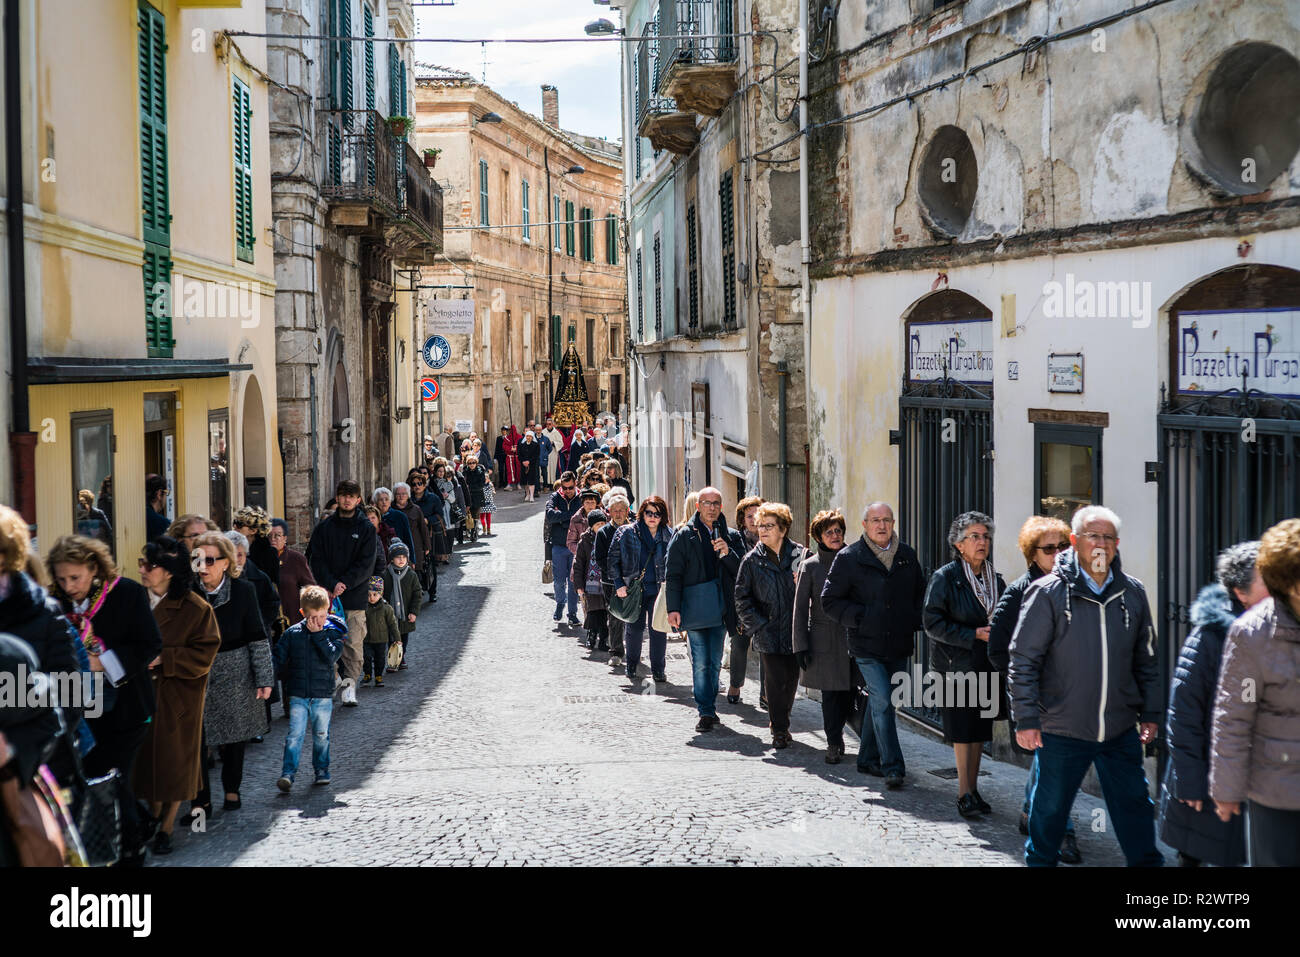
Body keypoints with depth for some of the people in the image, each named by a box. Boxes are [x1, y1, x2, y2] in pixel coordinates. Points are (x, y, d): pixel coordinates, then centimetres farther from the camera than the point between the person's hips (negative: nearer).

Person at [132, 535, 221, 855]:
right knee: (147, 755, 12)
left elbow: (204, 655, -14)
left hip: (178, 697, -4)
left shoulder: (196, 609, -14)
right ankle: (154, 817, 31)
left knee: (175, 760, 5)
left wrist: (163, 659, -20)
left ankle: (167, 828, 19)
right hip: (142, 693, 4)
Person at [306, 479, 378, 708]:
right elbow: (316, 560, 2)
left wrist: (345, 583, -14)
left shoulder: (366, 528, 3)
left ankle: (350, 683, 2)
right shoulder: (324, 527, 8)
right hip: (327, 594, 1)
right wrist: (331, 585, -12)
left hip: (355, 595, -1)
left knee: (353, 642, -4)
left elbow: (366, 564, -3)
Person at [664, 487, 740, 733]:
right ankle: (706, 712, -2)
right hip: (696, 608, -3)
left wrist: (727, 554, -11)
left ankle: (709, 708, 21)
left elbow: (739, 570, 9)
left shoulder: (727, 535, 11)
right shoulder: (685, 535, 1)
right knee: (701, 663, -6)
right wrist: (673, 608, -9)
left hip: (720, 608, 4)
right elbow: (672, 574, -2)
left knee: (714, 663, 9)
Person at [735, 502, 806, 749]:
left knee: (792, 678, 8)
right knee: (776, 679, -7)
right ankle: (779, 729, 6)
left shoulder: (799, 554, 2)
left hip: (795, 629, 2)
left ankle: (780, 720, 29)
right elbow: (742, 599, 2)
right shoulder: (752, 560, 0)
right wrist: (759, 625, -5)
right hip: (769, 633, -2)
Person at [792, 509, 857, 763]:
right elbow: (800, 607, 0)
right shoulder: (810, 566, 0)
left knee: (850, 691, 4)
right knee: (830, 693, -2)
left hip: (852, 636, 2)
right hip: (824, 638, -2)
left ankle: (836, 731, 28)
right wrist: (801, 645, -5)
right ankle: (833, 744, 9)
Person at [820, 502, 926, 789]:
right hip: (867, 647, -5)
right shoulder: (848, 557, -5)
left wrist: (915, 621, 6)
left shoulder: (907, 555, 9)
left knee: (879, 702, 13)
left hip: (898, 646, 5)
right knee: (883, 702, -13)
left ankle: (868, 759, 27)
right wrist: (859, 618, -13)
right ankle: (893, 767, -11)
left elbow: (920, 593, 22)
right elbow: (830, 600, -2)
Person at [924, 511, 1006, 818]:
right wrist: (974, 635, -16)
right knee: (963, 730, -4)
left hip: (986, 665, 5)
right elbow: (932, 622, -12)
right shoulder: (945, 577, -7)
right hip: (957, 664, -5)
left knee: (980, 729, 9)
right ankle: (964, 793, 3)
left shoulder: (995, 579, 11)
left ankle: (973, 790, 19)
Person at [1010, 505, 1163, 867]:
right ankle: (1040, 861, 30)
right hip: (1061, 731, -3)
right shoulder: (1049, 593, -9)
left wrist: (1150, 713, 11)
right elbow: (1023, 661, -7)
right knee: (1049, 809, 10)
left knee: (1135, 808, 11)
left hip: (1120, 731, 3)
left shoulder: (1132, 593, 5)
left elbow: (1146, 660, 14)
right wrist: (1026, 719, -11)